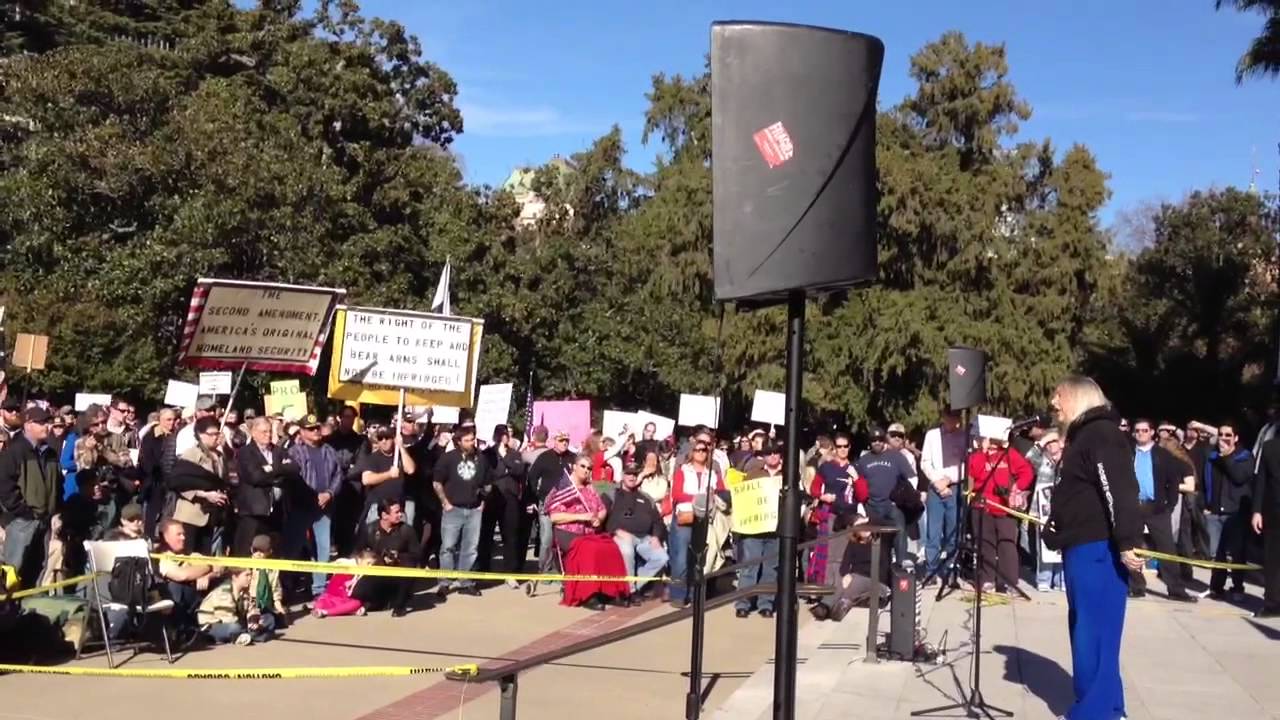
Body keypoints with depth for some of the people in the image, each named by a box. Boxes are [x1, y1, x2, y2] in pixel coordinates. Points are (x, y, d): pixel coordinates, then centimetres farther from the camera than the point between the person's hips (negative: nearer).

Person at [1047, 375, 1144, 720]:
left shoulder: (1101, 434, -12)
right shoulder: (1082, 436, 21)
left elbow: (1120, 491, -22)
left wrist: (1128, 543, -28)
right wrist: (1056, 529, 27)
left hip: (1098, 549, -11)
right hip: (1082, 547, 11)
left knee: (1094, 632, -7)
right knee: (1085, 630, 13)